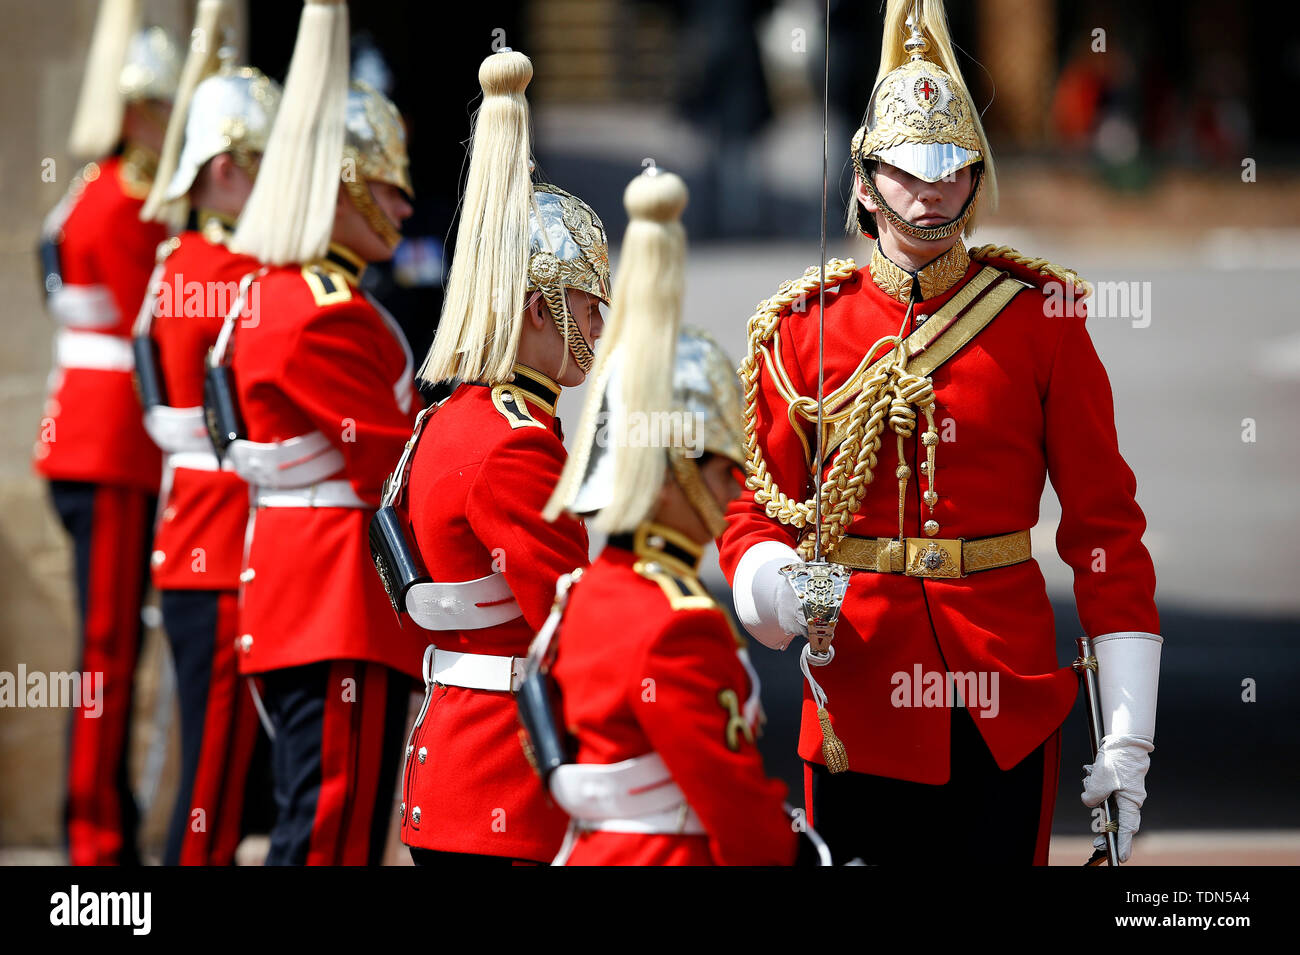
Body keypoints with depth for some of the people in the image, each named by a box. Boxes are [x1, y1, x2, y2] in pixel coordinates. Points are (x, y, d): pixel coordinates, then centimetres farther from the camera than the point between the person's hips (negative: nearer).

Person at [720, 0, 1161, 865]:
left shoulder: (1042, 317, 1)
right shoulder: (801, 330, 3)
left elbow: (1106, 527, 1)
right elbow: (756, 518, 7)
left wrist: (1128, 737, -5)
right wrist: (782, 592, -18)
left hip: (1006, 717, 0)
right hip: (860, 701, 1)